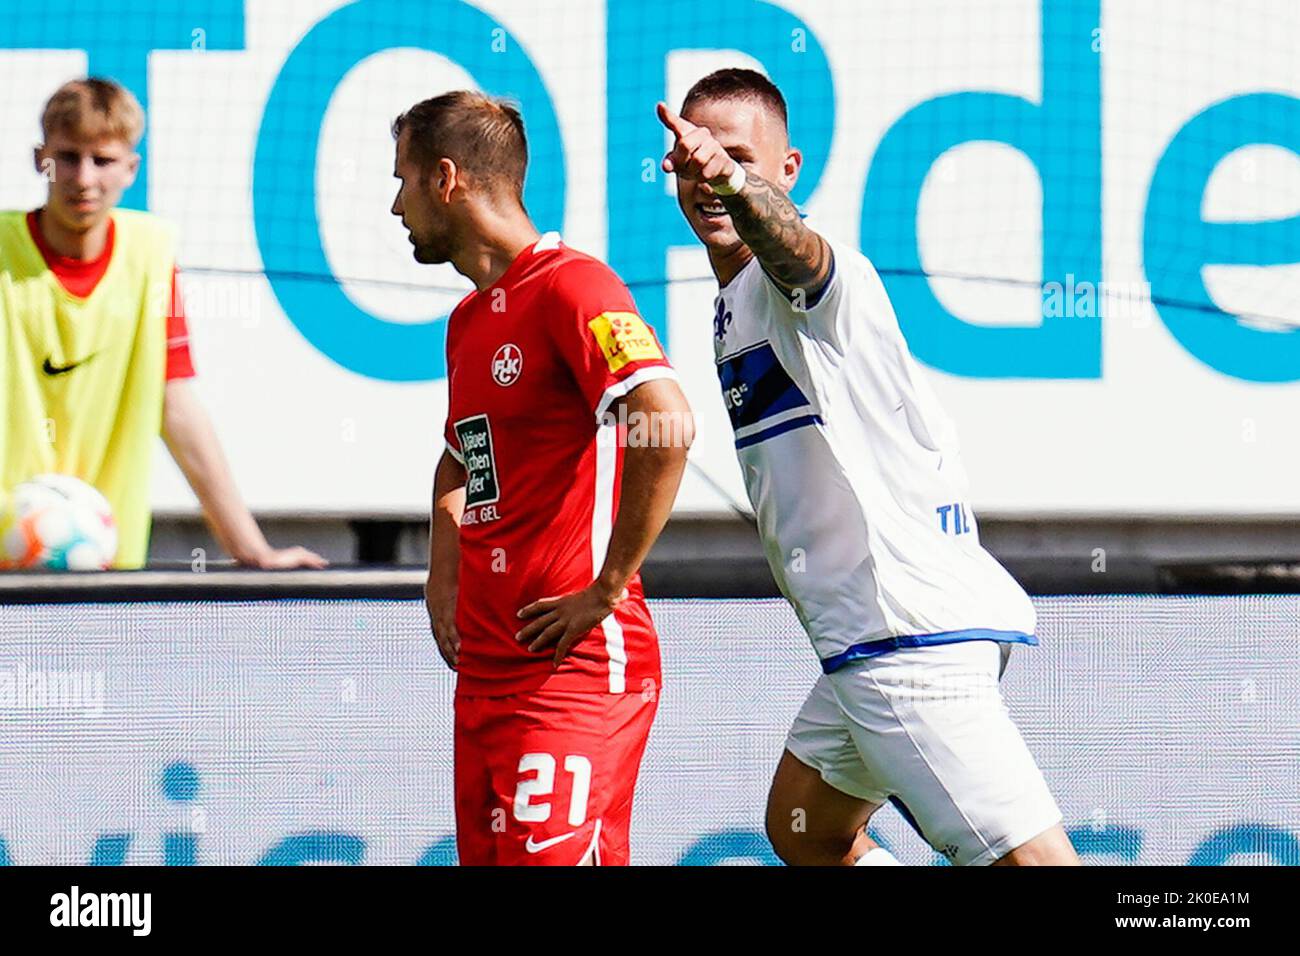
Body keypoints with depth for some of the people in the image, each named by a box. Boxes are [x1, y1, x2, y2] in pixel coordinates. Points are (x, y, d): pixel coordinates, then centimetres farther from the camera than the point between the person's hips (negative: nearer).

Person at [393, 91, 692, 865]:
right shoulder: (468, 320, 18)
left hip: (577, 660, -9)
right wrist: (442, 582, 20)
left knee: (548, 857, -17)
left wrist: (607, 589, -21)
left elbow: (666, 423, -25)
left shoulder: (572, 286, -11)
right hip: (487, 668, 9)